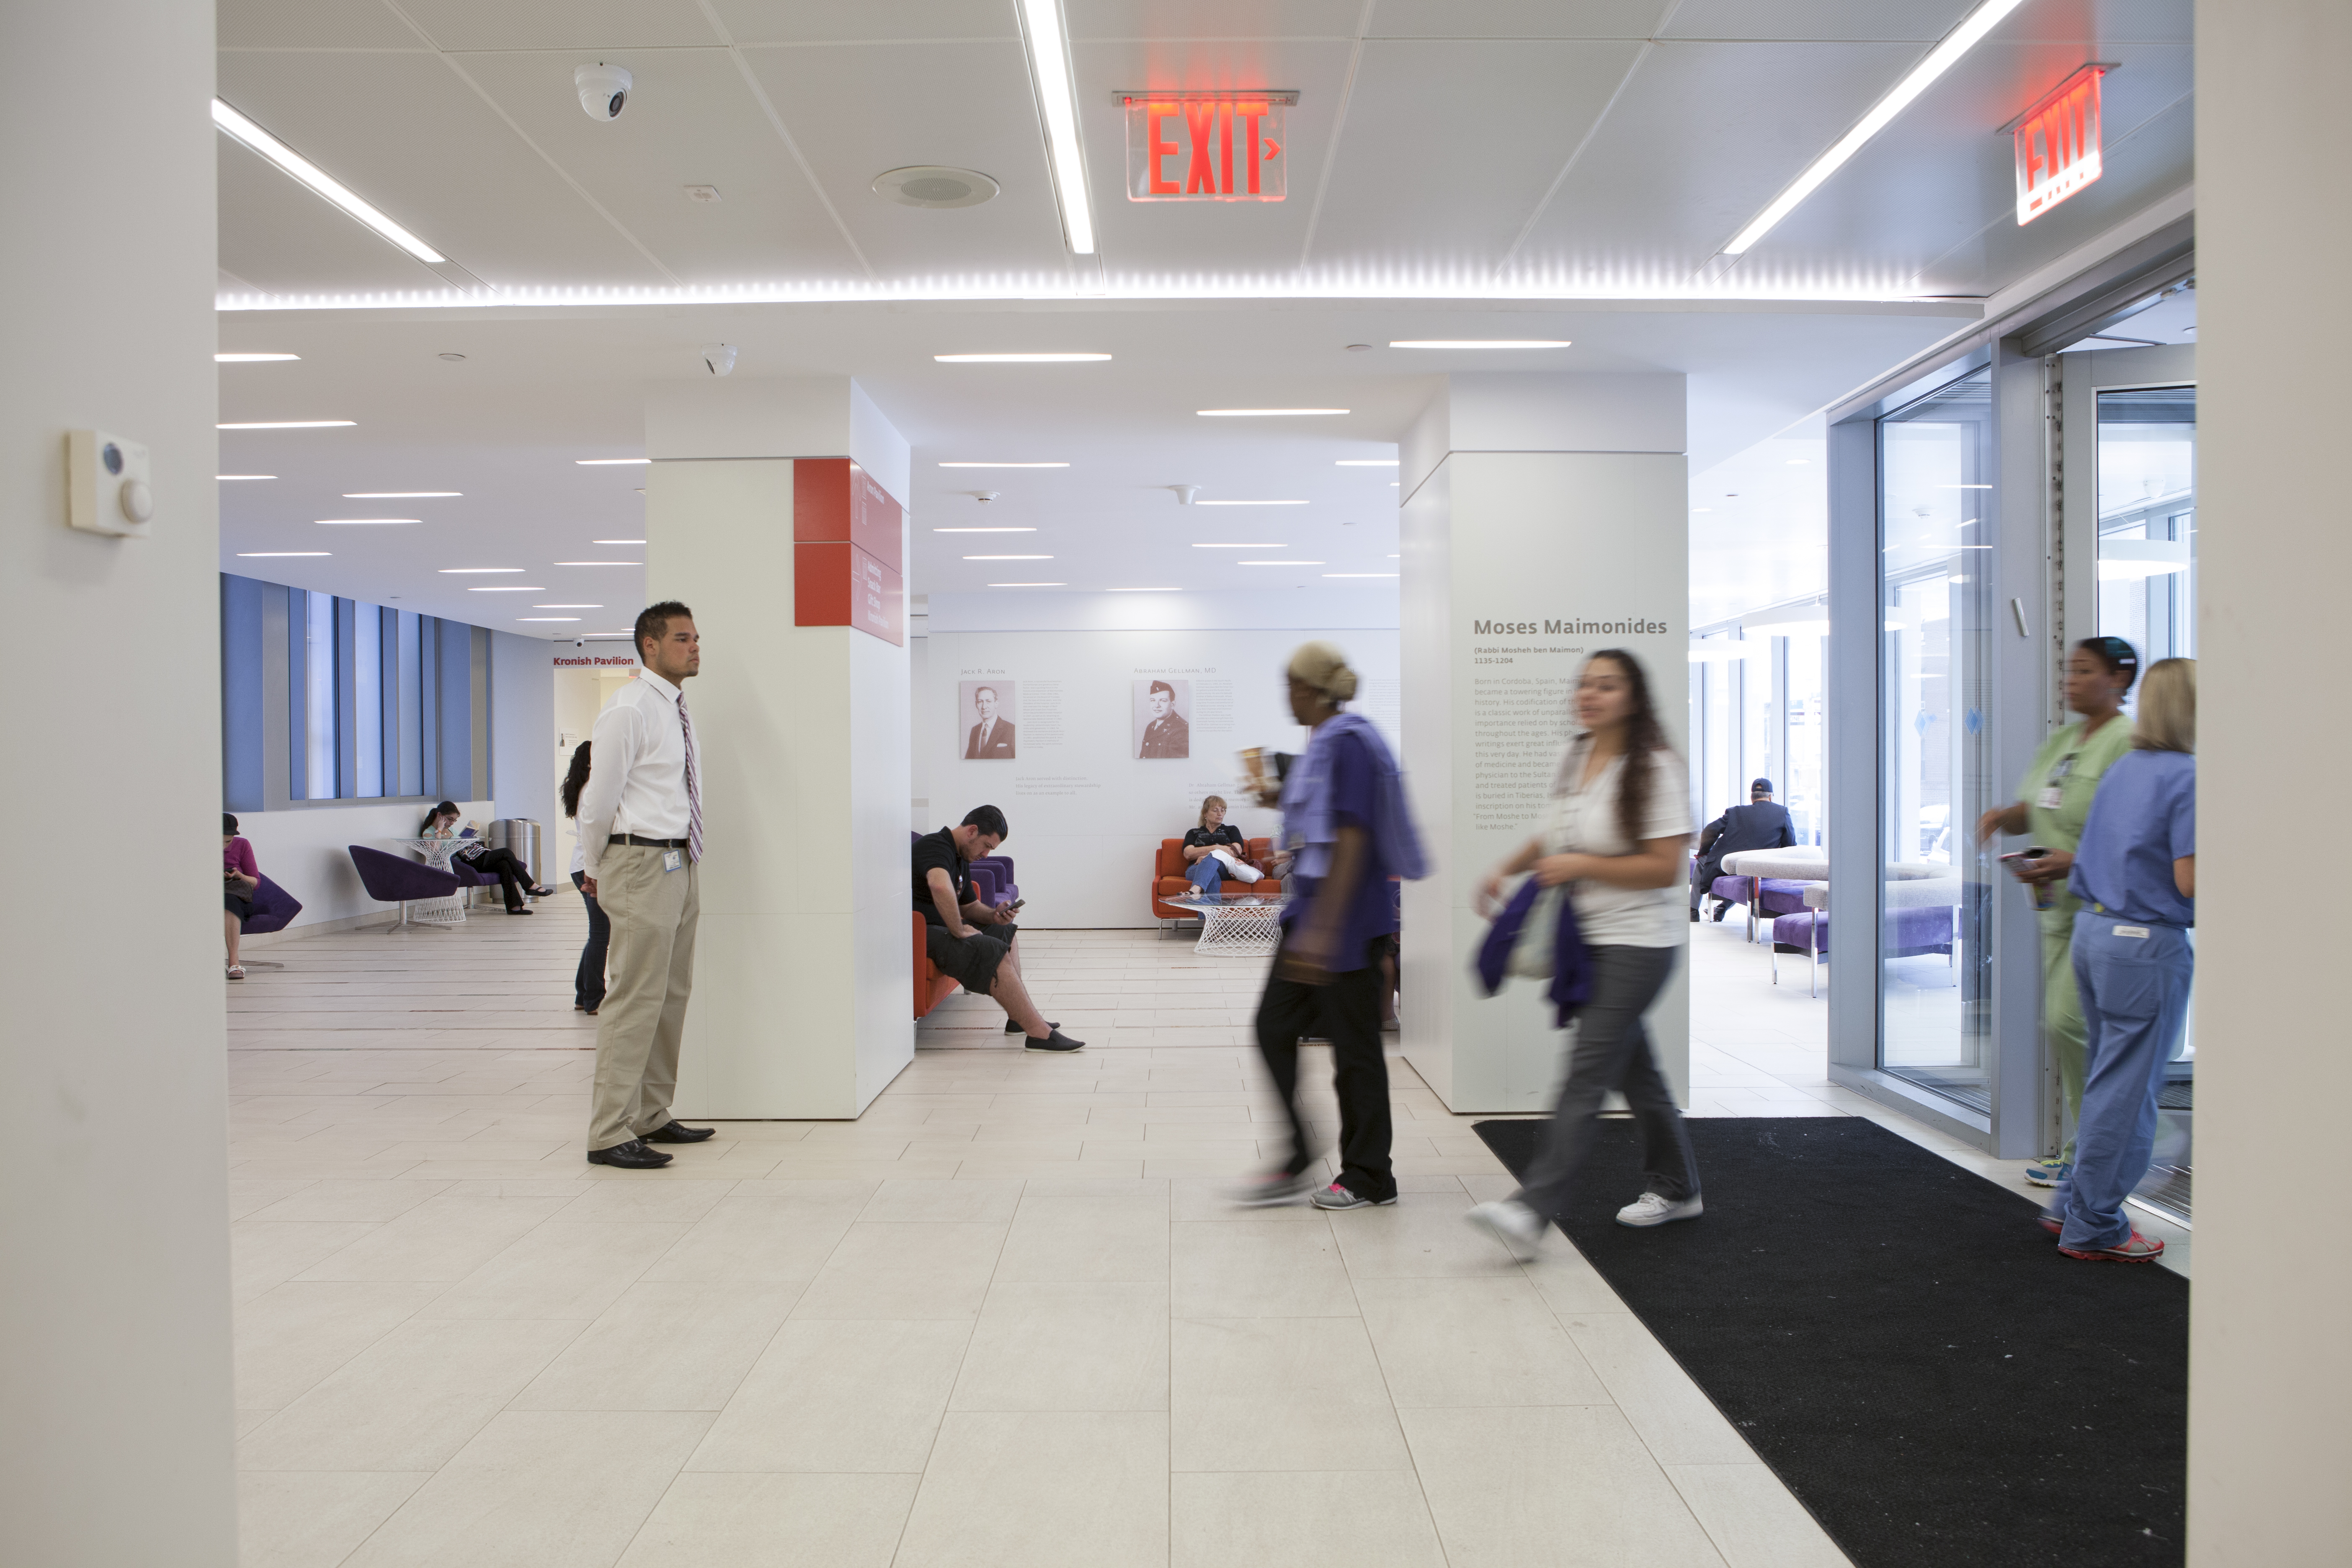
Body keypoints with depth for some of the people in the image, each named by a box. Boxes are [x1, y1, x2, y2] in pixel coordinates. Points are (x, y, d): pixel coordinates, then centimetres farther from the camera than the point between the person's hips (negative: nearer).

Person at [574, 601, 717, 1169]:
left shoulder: (676, 708, 15)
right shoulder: (628, 711, -13)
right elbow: (599, 799, -9)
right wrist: (594, 870, 2)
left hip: (681, 864, 9)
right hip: (642, 865, -9)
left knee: (673, 995, 13)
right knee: (636, 998, -8)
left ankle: (652, 1117, 24)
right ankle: (609, 1134, -2)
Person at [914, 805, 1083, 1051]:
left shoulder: (961, 858, 16)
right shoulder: (935, 846, -17)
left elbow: (968, 905, 25)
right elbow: (940, 886, -39)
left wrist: (993, 915, 4)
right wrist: (959, 931, -28)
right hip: (922, 933, -12)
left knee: (1006, 933, 19)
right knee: (994, 953, -24)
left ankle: (1019, 1019, 9)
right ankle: (1040, 1033, -23)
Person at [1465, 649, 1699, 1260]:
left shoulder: (1655, 770, -14)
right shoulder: (1574, 757, 9)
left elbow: (1665, 867, -18)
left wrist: (1581, 866, -19)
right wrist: (1509, 867, 10)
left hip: (1637, 940, -8)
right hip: (1588, 937, 8)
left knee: (1587, 1074, -12)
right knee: (1634, 1069, 17)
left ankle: (1532, 1209, -17)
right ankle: (1675, 1189, 32)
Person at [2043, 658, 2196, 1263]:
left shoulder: (2123, 769, 10)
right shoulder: (2189, 776, -14)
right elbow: (2190, 881, -17)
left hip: (2091, 929, 8)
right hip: (2147, 945, -8)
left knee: (2109, 1079, 19)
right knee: (2128, 1089, 2)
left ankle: (2073, 1205, 25)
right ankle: (2093, 1227, 11)